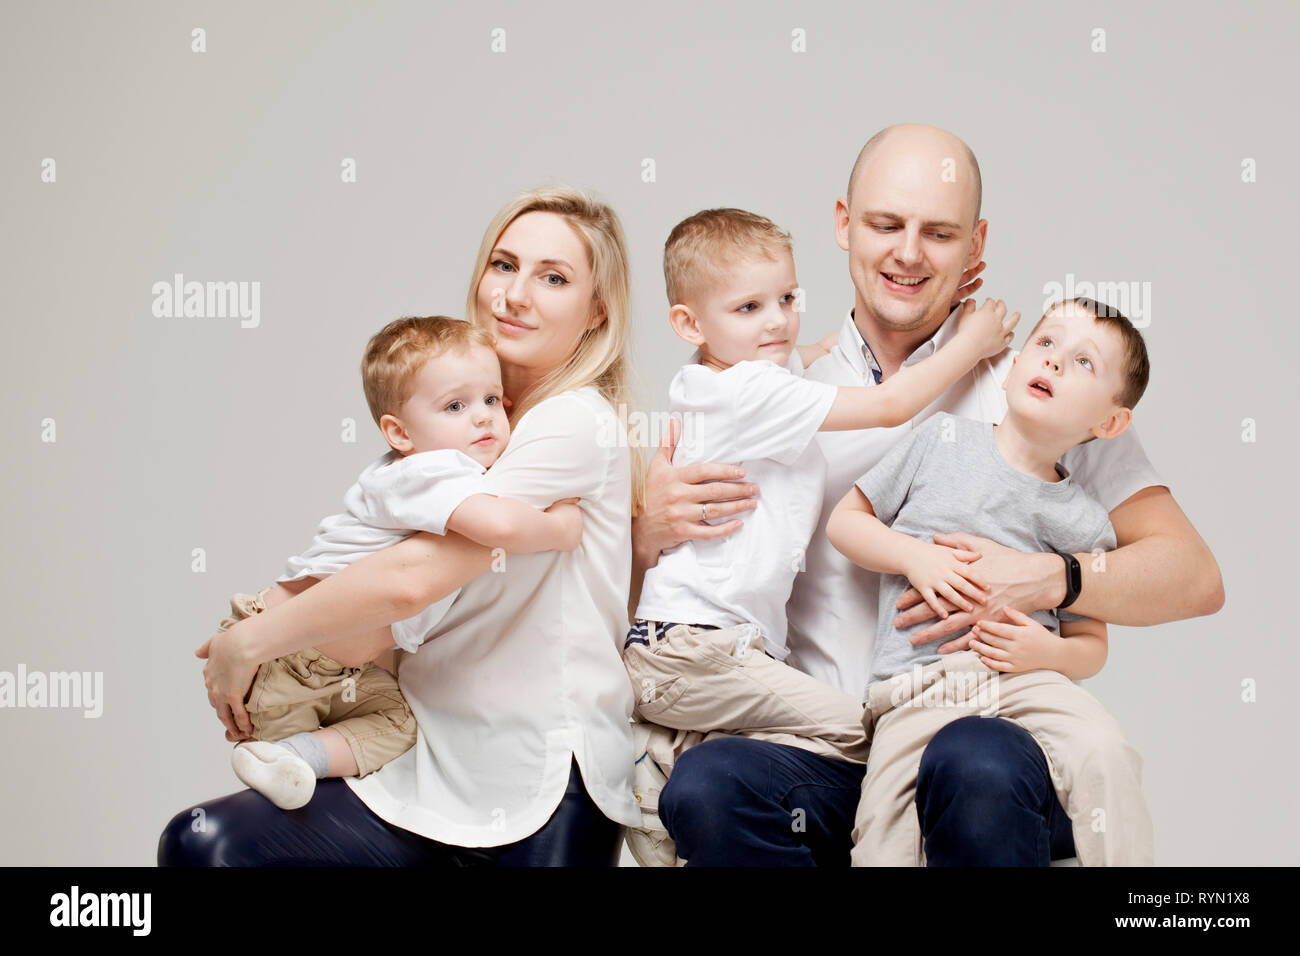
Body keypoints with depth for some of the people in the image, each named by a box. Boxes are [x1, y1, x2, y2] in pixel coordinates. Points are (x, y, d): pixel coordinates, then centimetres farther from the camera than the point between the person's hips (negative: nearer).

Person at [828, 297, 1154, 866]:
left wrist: (1048, 652, -7)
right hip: (916, 687, -1)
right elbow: (845, 520, 14)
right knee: (885, 819, -24)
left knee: (1104, 755, -27)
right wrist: (914, 556, -4)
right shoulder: (943, 439, 10)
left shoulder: (1082, 523, 9)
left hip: (1027, 677, 1)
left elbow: (1091, 644, 15)